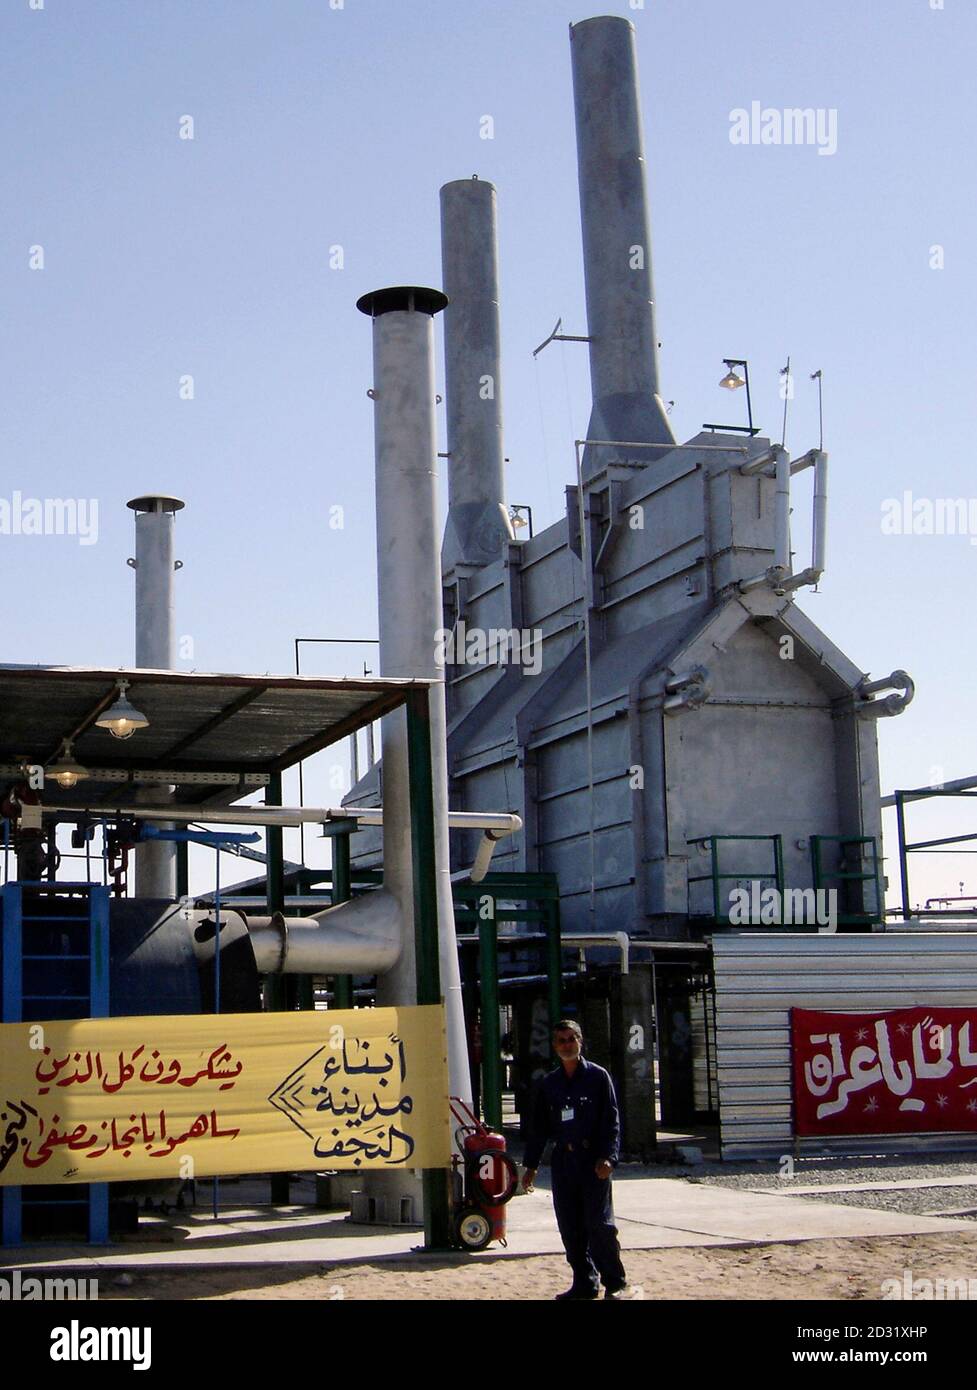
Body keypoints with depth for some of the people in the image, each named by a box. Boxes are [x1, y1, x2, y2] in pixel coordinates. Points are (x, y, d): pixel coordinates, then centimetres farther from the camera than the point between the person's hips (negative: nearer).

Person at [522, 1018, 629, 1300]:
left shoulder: (598, 1076, 1)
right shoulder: (548, 1084, 12)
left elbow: (611, 1121, -3)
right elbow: (538, 1127, 16)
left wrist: (607, 1157, -14)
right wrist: (531, 1165, 12)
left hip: (594, 1160, -4)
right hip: (563, 1160, 4)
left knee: (599, 1223, -7)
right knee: (570, 1227, 4)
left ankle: (614, 1282, 5)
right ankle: (584, 1283, 14)